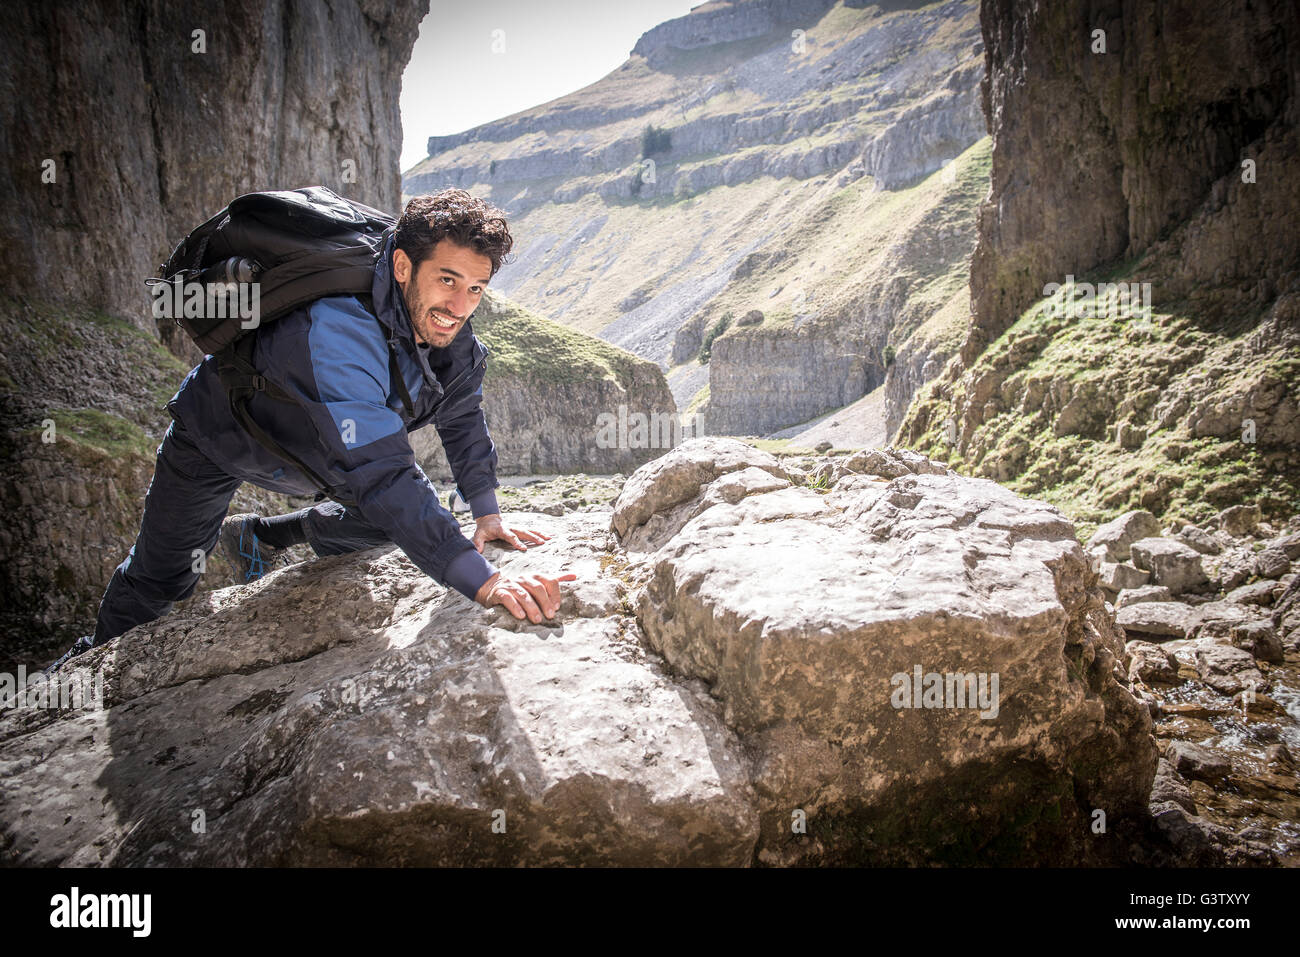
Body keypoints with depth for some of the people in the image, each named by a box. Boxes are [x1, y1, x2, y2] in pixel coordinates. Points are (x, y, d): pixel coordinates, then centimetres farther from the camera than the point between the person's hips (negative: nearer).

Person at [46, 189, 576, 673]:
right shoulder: (340, 329, -47)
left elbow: (463, 417, -3)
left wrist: (486, 511, -8)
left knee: (406, 515, 2)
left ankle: (264, 535, 24)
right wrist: (481, 581, -58)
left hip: (311, 446, 6)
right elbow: (379, 473, -54)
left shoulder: (446, 323, -22)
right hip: (220, 436, -6)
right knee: (161, 580, 6)